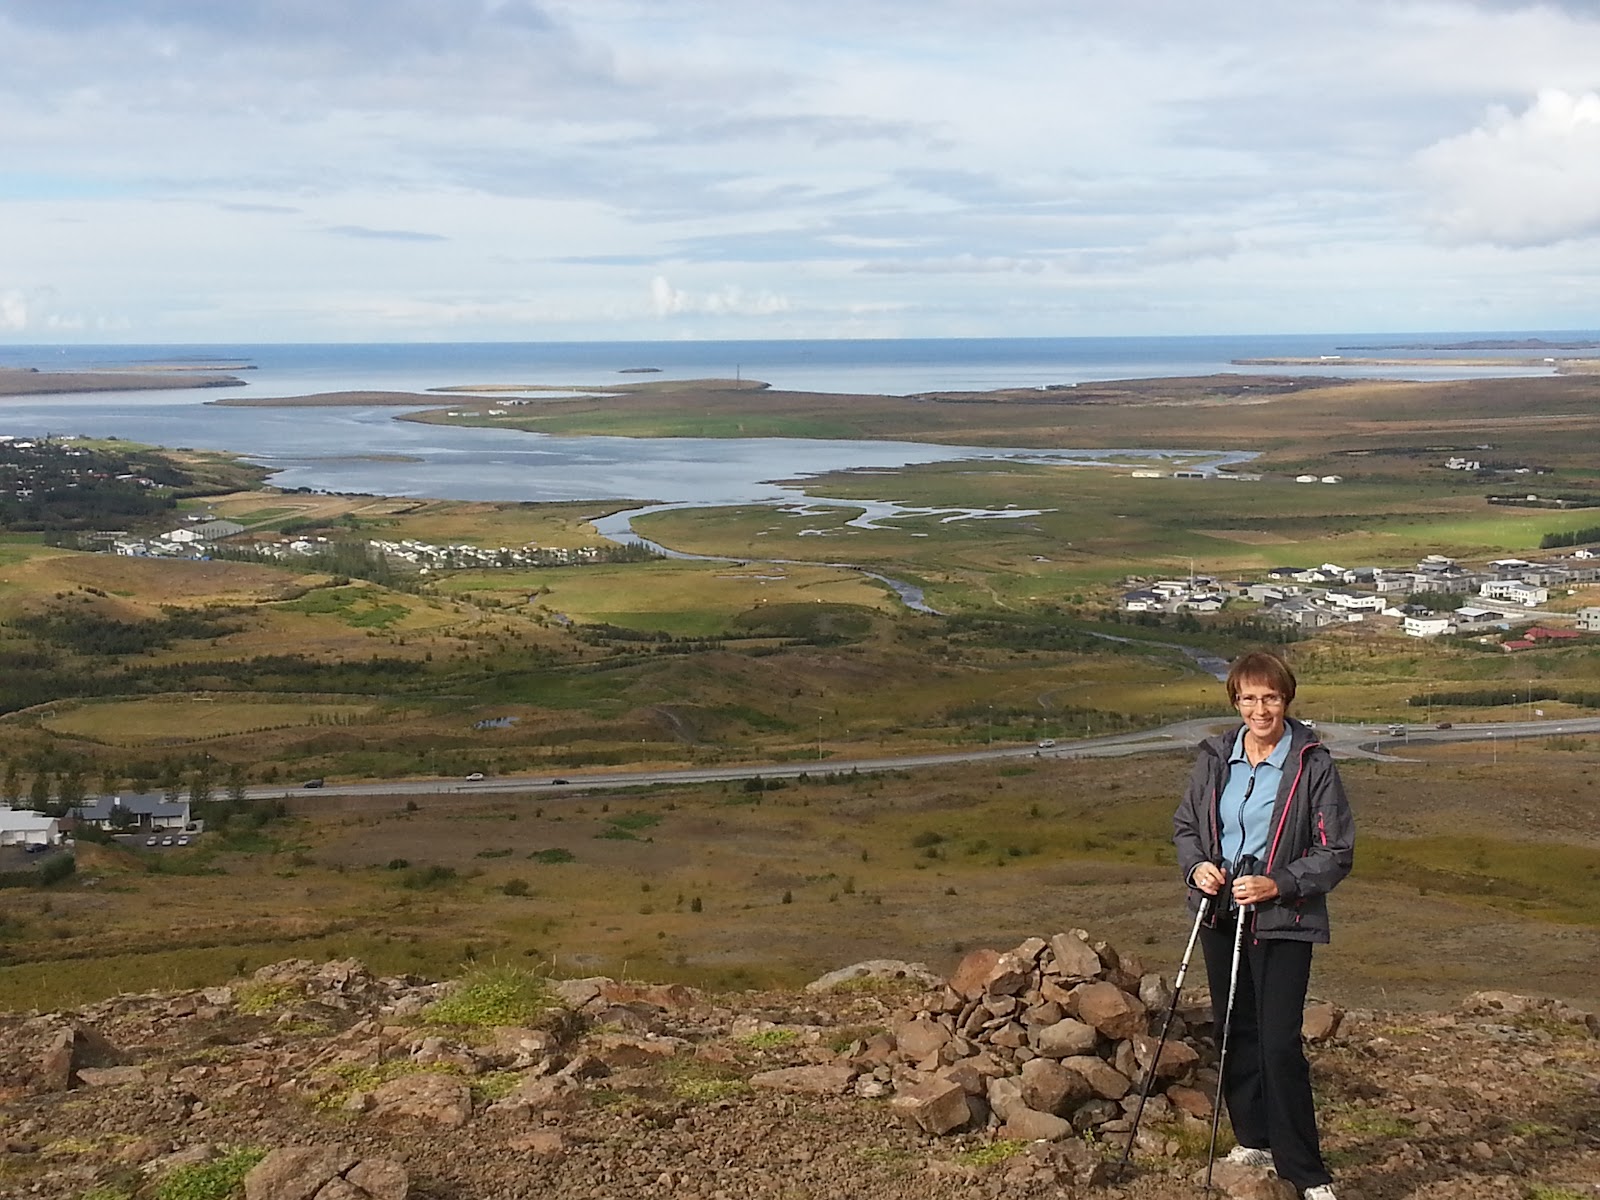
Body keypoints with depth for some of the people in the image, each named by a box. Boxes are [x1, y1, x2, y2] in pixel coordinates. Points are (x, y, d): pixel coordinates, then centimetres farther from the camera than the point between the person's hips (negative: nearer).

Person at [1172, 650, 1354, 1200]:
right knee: (1234, 1033, 15)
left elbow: (1337, 852, -8)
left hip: (1282, 922, -5)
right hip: (1220, 913, 5)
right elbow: (1185, 823, 14)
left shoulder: (1312, 764, -11)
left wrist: (1278, 884, -20)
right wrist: (1196, 866, -6)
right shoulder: (1215, 757, 2)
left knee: (1279, 1044, -10)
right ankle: (1253, 1142, 32)